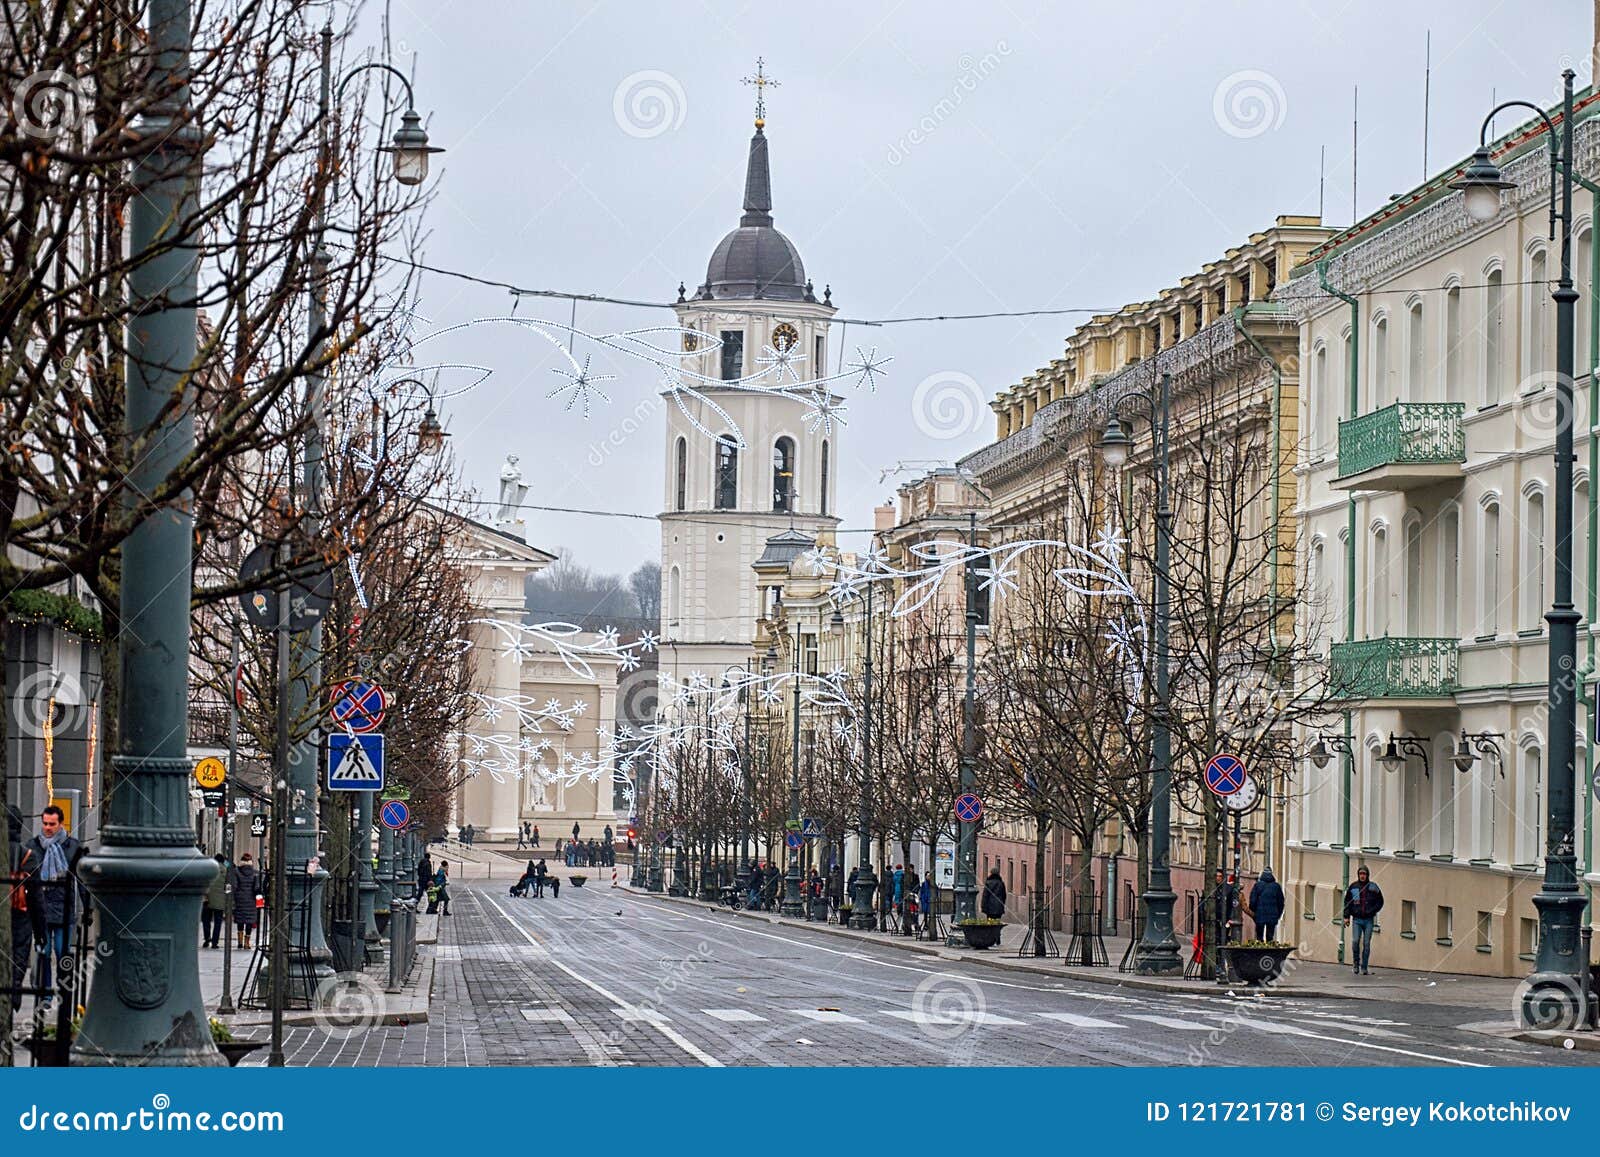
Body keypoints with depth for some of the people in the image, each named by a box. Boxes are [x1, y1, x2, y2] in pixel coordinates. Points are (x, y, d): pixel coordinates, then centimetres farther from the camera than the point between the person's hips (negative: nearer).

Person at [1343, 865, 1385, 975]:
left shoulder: (1373, 887, 3)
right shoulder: (1353, 887, 5)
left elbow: (1380, 902, 10)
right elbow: (1347, 902, 11)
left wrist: (1372, 911, -6)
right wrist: (1347, 916, 4)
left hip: (1368, 920, 0)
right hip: (1357, 919, 0)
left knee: (1366, 943, -1)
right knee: (1356, 941, -14)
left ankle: (1364, 967, 5)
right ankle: (1356, 964, 3)